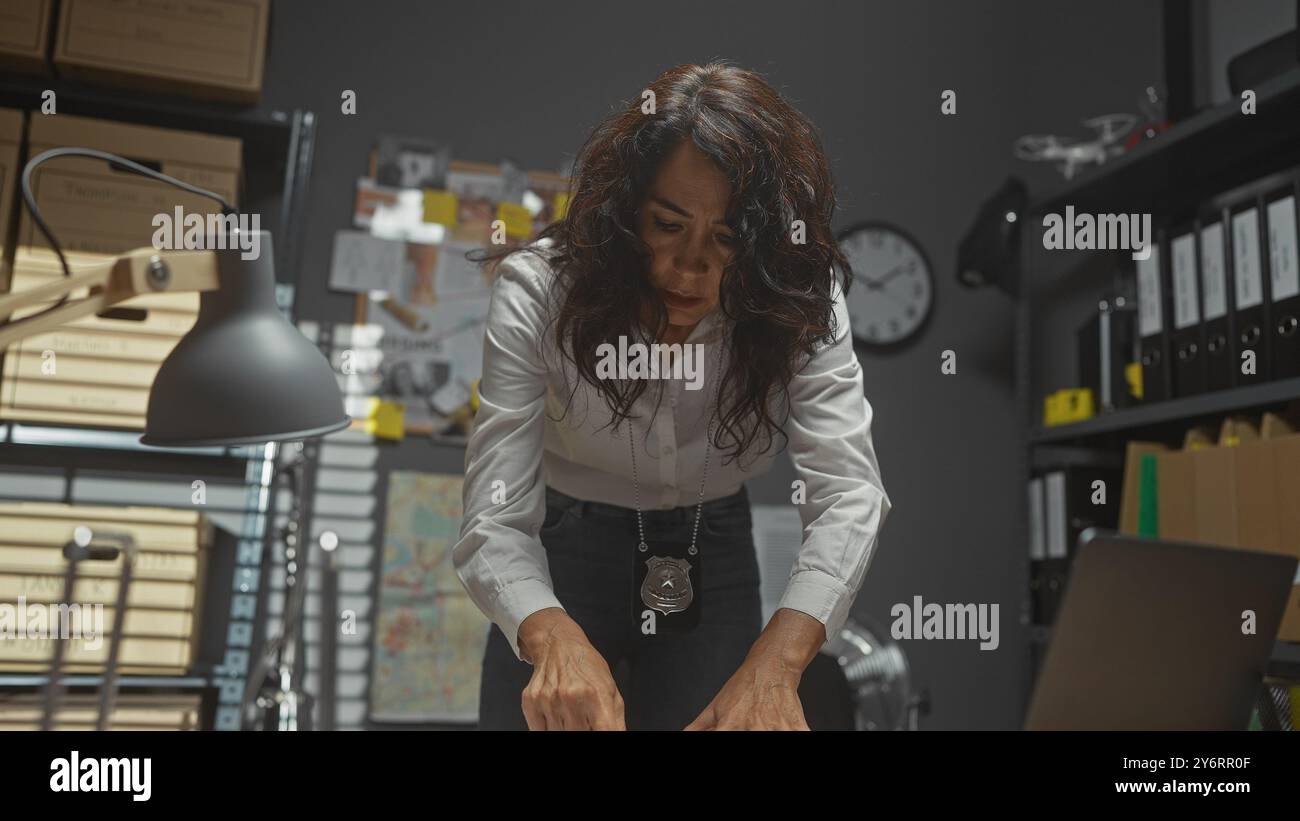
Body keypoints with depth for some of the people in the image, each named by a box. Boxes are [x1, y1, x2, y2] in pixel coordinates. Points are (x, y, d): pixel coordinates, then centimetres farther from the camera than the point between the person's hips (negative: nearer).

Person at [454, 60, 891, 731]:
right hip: (562, 557, -1)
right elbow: (494, 522, -29)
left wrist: (773, 664, -46)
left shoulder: (801, 301, -20)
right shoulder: (538, 292, -24)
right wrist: (556, 638, -49)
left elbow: (848, 491, -29)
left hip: (715, 564, 1)